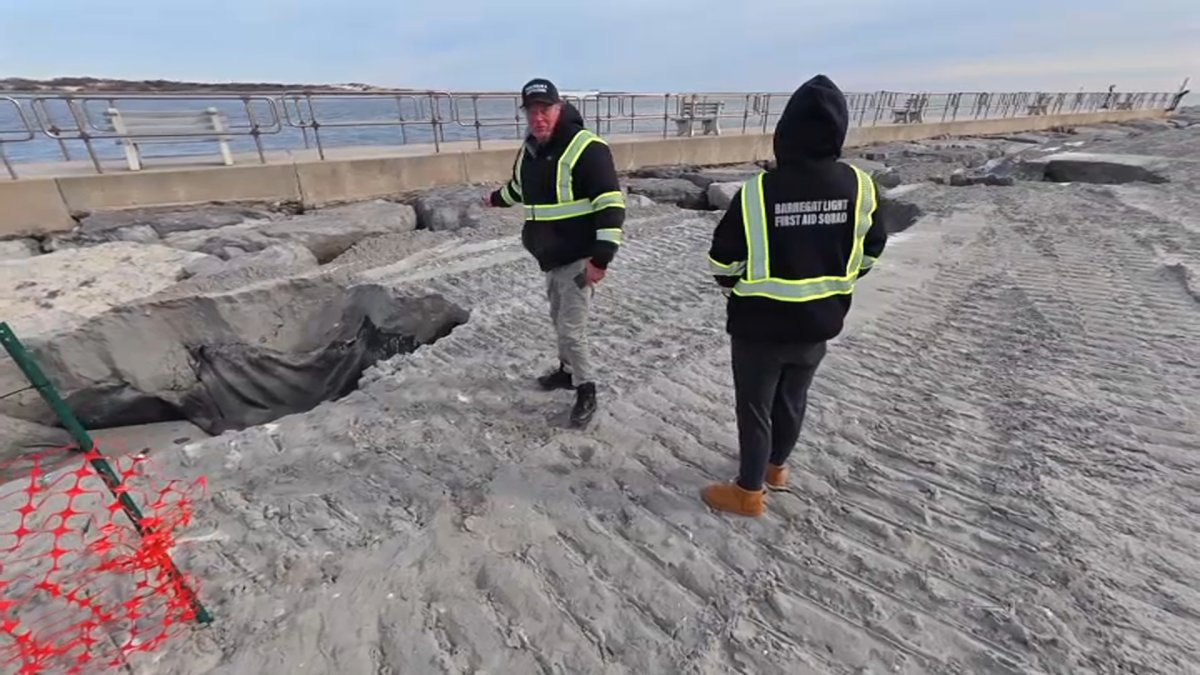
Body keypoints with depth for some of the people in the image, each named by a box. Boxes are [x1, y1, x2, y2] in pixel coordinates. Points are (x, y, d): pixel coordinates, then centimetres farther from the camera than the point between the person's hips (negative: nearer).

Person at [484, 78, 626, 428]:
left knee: (571, 329, -6)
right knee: (560, 320, 20)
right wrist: (497, 199, 48)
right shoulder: (529, 149, 8)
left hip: (579, 259, -8)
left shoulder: (586, 147, -18)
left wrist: (601, 258, -27)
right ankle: (568, 370, 40)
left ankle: (586, 390, 13)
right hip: (551, 257, 8)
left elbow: (612, 203, -23)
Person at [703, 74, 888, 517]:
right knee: (794, 397, 23)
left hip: (760, 324, -4)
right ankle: (777, 466, 44)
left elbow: (723, 260, -12)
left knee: (754, 405, 10)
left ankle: (749, 492, 25)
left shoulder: (758, 190, -20)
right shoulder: (858, 186, -6)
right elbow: (869, 252, 7)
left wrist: (739, 291, 9)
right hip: (820, 322, 5)